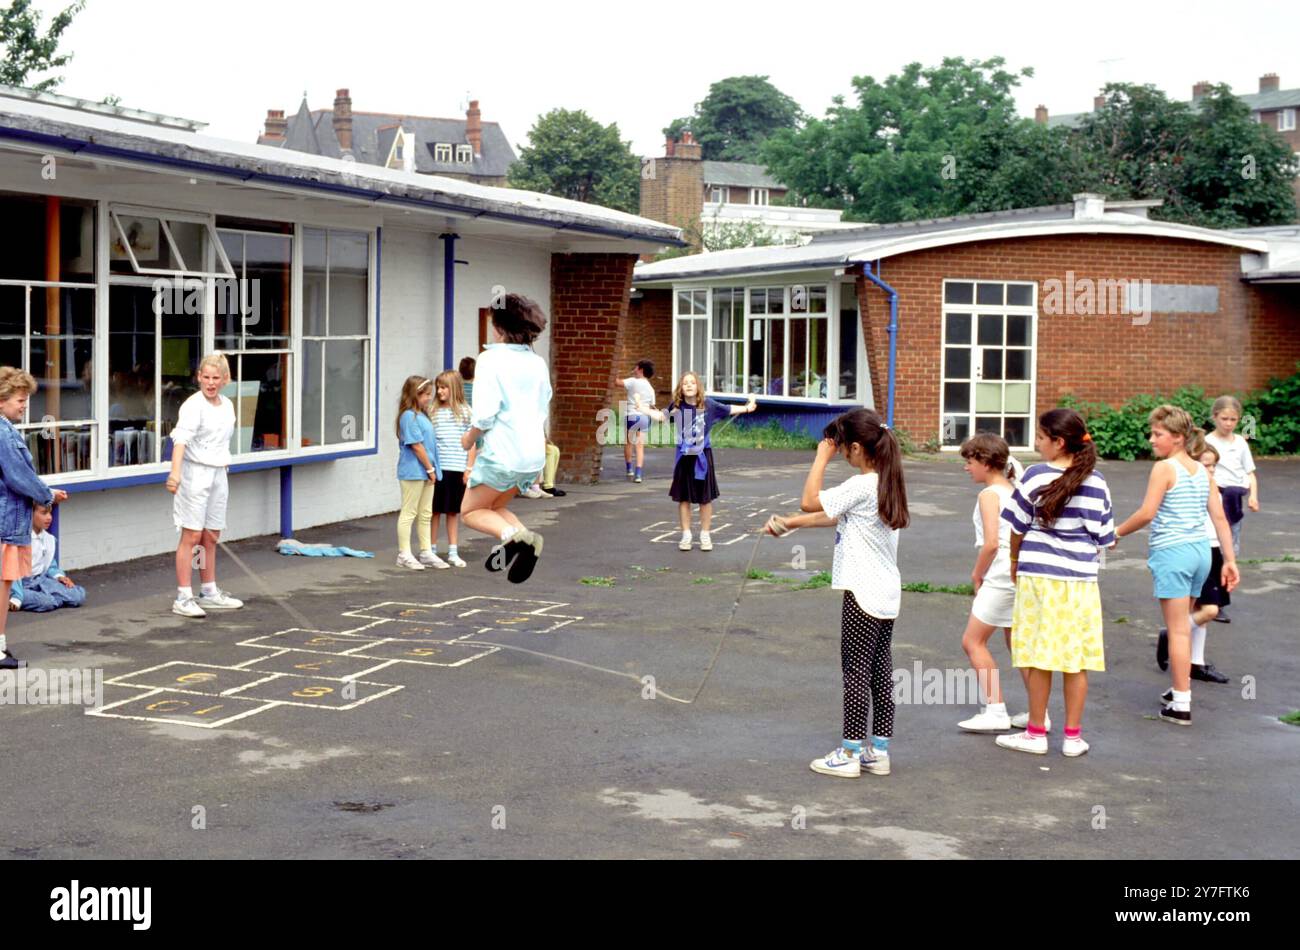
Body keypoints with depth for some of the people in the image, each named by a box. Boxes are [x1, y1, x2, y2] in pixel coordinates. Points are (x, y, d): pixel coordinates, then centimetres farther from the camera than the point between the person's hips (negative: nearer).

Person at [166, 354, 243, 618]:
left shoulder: (227, 405, 10)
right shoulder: (193, 406, -14)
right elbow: (181, 438, -28)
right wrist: (175, 472, -41)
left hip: (218, 475, 7)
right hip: (195, 474, -7)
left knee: (211, 538, 14)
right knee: (191, 537, -7)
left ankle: (210, 592, 24)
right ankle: (183, 598, -4)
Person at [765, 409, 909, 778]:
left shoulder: (861, 487, -19)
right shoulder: (886, 484, 11)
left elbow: (810, 501, -15)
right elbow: (831, 516, 17)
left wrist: (822, 457, -8)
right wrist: (788, 523, 17)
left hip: (863, 594, -9)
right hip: (887, 594, 9)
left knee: (856, 672, -1)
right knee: (881, 671, 11)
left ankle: (849, 754, 5)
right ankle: (879, 751, 16)